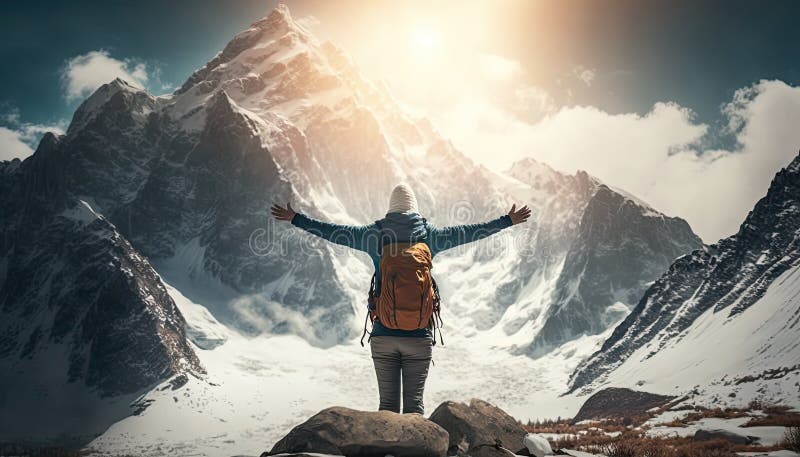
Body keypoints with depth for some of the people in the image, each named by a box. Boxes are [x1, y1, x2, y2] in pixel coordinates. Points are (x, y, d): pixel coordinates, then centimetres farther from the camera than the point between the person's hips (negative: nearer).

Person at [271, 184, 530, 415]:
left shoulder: (376, 234, 1)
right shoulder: (428, 235, 2)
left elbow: (331, 232, 6)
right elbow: (467, 233, 10)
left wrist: (294, 218, 18)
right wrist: (508, 221, 22)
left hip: (383, 335, 0)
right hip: (420, 337, 0)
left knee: (388, 403, 7)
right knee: (414, 402, 5)